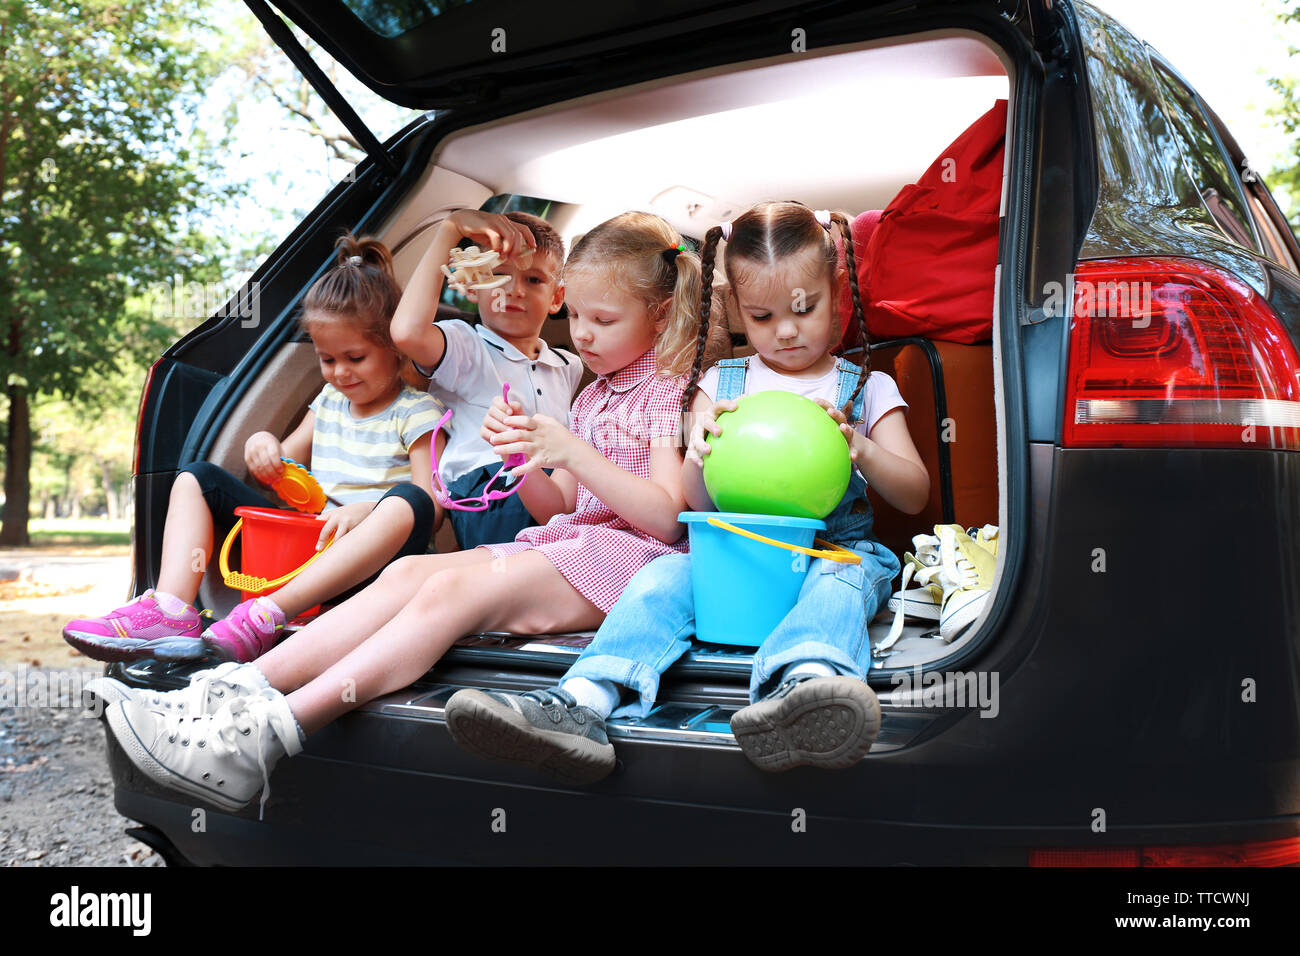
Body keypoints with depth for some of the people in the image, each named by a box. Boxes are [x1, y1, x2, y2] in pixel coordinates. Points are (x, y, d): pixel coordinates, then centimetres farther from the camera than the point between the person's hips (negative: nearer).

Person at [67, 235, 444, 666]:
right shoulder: (329, 400, 20)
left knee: (409, 502, -39)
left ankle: (268, 615, -47)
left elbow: (434, 504, -12)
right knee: (197, 477, 2)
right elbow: (285, 465, 24)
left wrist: (365, 511, -29)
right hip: (302, 541, 6)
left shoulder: (416, 410, 0)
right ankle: (172, 611, -24)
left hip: (365, 556, -6)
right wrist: (263, 444, 0)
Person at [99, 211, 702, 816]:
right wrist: (520, 455, -3)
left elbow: (667, 518, -15)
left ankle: (264, 739, -38)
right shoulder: (592, 396, 23)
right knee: (408, 572, -16)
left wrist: (572, 452, -22)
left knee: (450, 591, -30)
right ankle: (243, 688, -27)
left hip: (628, 552, -8)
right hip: (561, 541, 8)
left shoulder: (670, 390, -2)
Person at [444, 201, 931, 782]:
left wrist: (858, 447, -13)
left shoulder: (866, 387, 12)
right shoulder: (720, 383, 16)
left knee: (839, 582, -37)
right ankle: (579, 705, -49)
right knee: (664, 575, -28)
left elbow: (914, 496, 7)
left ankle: (802, 687, -69)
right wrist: (699, 448, -12)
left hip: (834, 549, -1)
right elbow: (698, 506, 11)